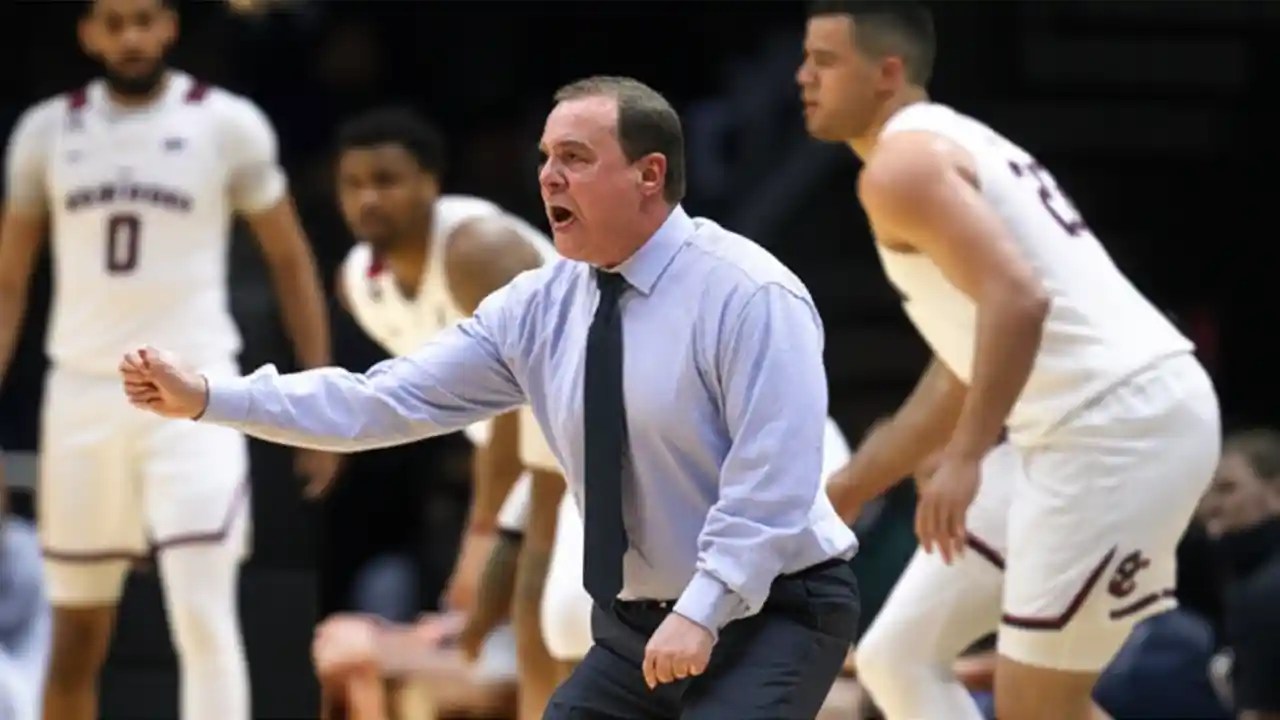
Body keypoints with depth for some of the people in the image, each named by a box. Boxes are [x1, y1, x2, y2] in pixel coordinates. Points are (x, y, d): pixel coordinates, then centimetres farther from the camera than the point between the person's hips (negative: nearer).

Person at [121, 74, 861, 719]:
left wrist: (703, 611, -30)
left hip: (772, 615, -7)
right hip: (638, 622, 7)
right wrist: (206, 397, -10)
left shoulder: (747, 294, -18)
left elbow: (773, 481, -22)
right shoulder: (541, 306, 1)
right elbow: (385, 401, -2)